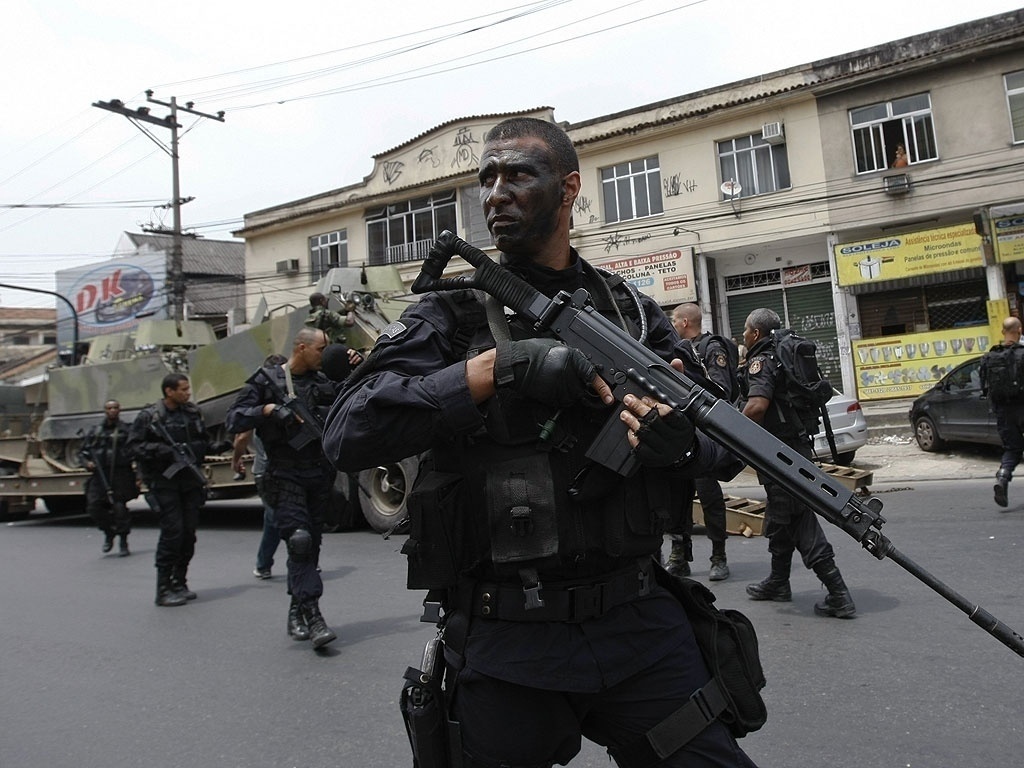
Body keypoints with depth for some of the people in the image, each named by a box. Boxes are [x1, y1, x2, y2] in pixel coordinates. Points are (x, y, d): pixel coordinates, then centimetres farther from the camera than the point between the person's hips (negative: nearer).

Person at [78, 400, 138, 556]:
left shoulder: (126, 430, 1)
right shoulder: (95, 431, 13)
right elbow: (82, 452, 19)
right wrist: (87, 463, -3)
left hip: (121, 475, -4)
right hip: (100, 476, 4)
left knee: (120, 507, -6)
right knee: (94, 506, -4)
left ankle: (123, 543, 8)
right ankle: (108, 533, 22)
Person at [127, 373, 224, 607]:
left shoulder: (192, 413, 9)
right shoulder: (149, 417, -5)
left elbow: (204, 440, 17)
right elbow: (134, 446, -7)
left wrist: (216, 447, -2)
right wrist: (159, 451, -21)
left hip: (190, 480, 5)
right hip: (164, 482, -5)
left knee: (189, 532, 6)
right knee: (172, 532, -9)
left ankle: (179, 583, 21)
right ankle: (164, 590, 1)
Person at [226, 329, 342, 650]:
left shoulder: (323, 382, 13)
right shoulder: (267, 380, 1)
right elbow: (234, 420, -4)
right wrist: (267, 410, -19)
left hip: (320, 473, 5)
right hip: (285, 475, -5)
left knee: (312, 544, 9)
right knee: (299, 539, -17)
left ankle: (296, 613, 23)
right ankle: (312, 616, -16)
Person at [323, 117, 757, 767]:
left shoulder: (634, 312, 7)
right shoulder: (451, 315, -1)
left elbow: (727, 442, 8)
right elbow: (348, 433, -15)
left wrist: (683, 444, -16)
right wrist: (499, 366, -24)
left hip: (641, 620, 2)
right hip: (506, 643, -2)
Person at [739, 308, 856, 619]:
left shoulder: (761, 362, -14)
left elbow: (757, 406, -31)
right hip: (796, 444, 10)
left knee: (800, 522, -2)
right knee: (780, 518, 17)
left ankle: (838, 595, 5)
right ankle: (778, 582, 29)